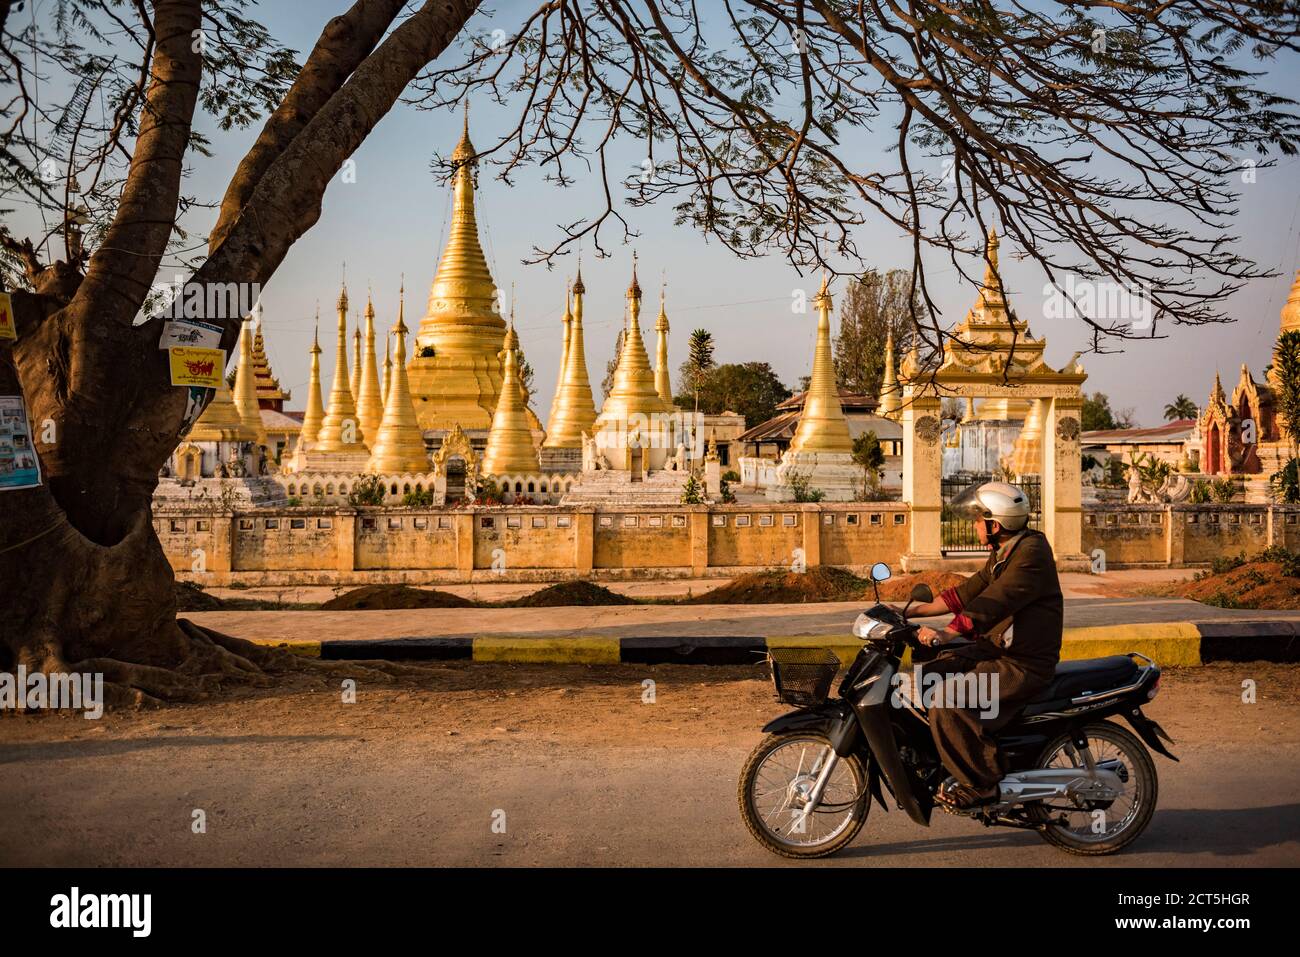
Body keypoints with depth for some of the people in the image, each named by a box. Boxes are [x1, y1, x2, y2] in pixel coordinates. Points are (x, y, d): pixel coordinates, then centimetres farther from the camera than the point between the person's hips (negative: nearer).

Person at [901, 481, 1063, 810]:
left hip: (1024, 665, -10)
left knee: (947, 699, -25)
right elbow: (968, 592, 16)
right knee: (929, 672, 4)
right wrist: (913, 612, 10)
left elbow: (991, 603, -27)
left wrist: (945, 634, -33)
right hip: (997, 649, 10)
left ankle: (979, 784, -15)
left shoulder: (1031, 554, -18)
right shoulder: (1003, 554, 15)